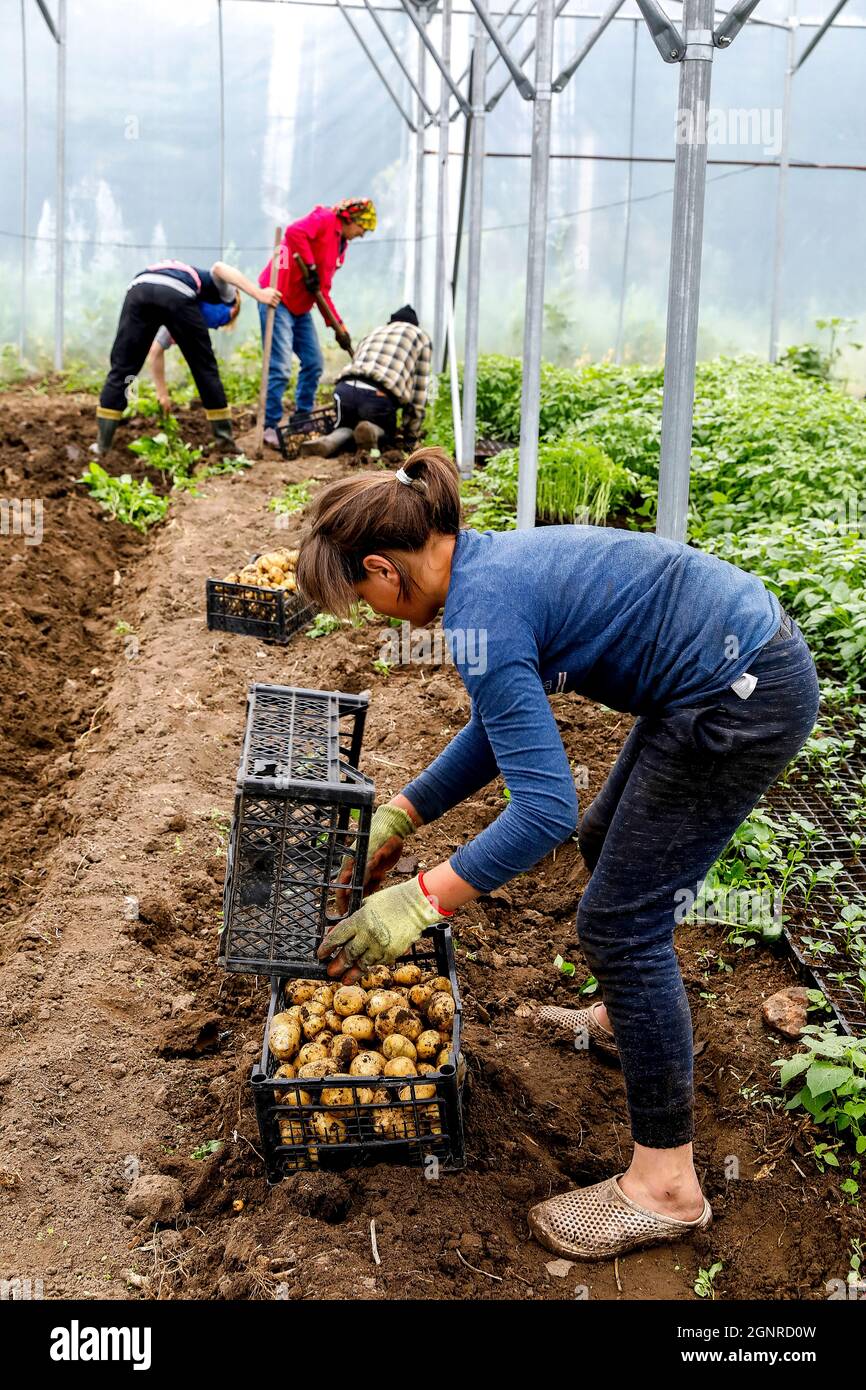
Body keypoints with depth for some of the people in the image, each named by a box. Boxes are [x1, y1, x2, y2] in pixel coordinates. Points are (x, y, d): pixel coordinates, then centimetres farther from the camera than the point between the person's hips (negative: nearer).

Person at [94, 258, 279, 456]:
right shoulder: (222, 291, 32)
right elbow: (219, 268, 4)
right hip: (178, 294, -4)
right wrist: (259, 294, 0)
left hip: (138, 290, 5)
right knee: (206, 369, 13)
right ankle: (225, 440, 19)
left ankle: (102, 444, 11)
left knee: (121, 369, 12)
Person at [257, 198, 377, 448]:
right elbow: (294, 232, -27)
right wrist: (310, 266, -23)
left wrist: (338, 325, 12)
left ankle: (301, 419, 24)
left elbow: (323, 290, 18)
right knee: (280, 368, -13)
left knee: (314, 363, 10)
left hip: (300, 307, 10)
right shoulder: (324, 219, -8)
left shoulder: (340, 246, 19)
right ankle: (269, 426, -6)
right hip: (278, 299, -10)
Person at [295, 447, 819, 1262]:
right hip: (757, 656, 10)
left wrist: (421, 903, -22)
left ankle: (664, 1187, 10)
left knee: (620, 921, -2)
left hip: (742, 703, -10)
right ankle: (629, 1018, 50)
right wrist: (398, 816, 16)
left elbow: (545, 809, -26)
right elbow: (502, 729, 17)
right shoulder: (489, 564, 7)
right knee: (608, 839, 27)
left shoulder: (482, 615, -23)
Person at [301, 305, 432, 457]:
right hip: (379, 394, -3)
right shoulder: (421, 337, 23)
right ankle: (371, 430, -9)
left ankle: (330, 441, -4)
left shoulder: (371, 335, 36)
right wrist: (411, 438, 24)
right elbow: (419, 390, 18)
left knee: (348, 424, 31)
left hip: (345, 389, 3)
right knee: (386, 430, 27)